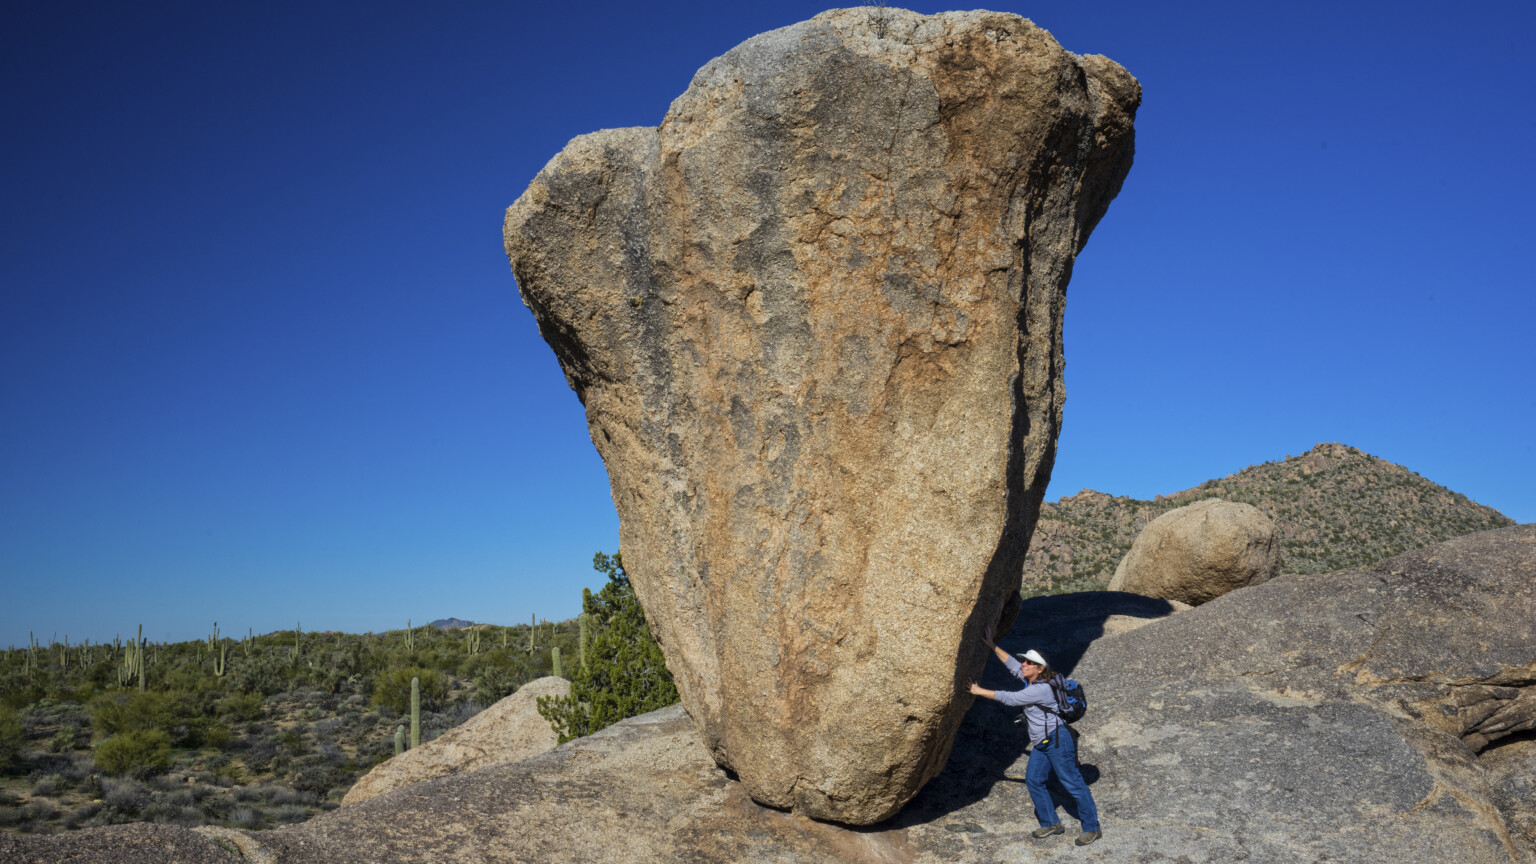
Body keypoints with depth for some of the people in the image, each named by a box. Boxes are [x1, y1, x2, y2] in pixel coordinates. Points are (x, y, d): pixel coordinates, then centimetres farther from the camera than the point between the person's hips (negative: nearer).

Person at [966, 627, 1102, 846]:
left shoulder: (1040, 689, -22)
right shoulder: (1031, 680, 5)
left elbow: (1009, 698, -20)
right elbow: (1011, 663, 16)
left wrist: (979, 691, -14)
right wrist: (991, 645, 13)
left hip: (1058, 740, -10)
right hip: (1042, 743, 10)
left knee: (1072, 783, -2)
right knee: (1033, 780, 9)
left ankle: (1092, 828, 8)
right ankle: (1051, 824, 21)